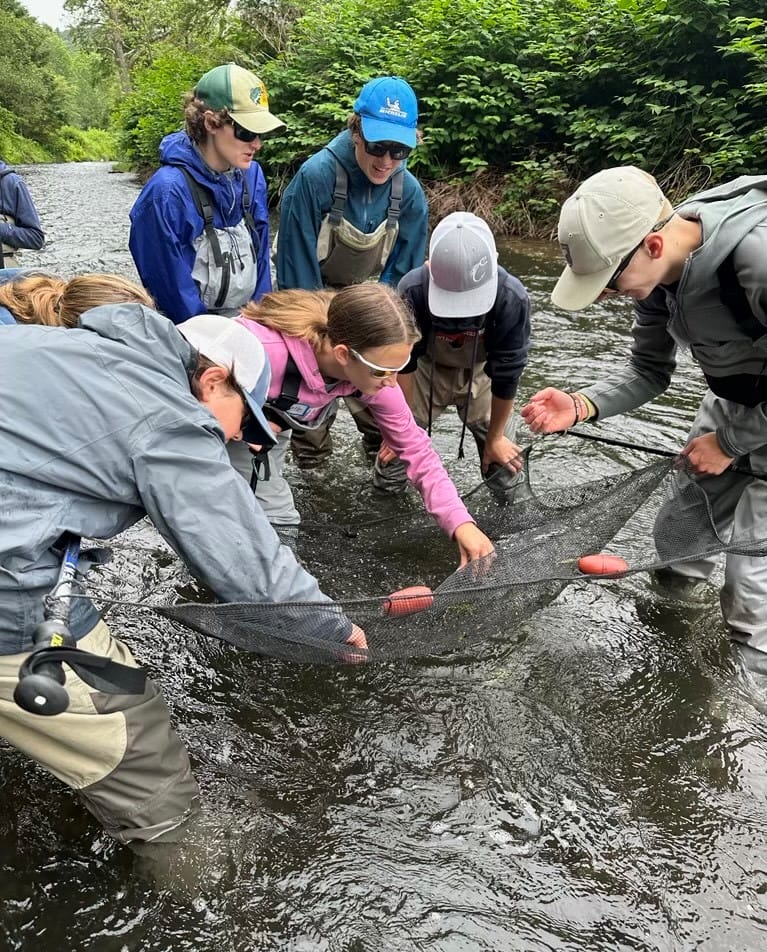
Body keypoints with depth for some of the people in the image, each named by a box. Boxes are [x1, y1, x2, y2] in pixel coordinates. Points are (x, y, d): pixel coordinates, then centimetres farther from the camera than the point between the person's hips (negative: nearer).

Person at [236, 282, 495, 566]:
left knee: (277, 518, 3)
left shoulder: (371, 369, -26)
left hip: (269, 430, 5)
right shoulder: (262, 351, -45)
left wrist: (460, 522, -27)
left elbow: (416, 448, -18)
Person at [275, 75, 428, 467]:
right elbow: (297, 262, -22)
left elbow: (402, 272, -5)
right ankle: (311, 456, 21)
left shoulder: (409, 193, -16)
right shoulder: (316, 177, -28)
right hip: (312, 293, -3)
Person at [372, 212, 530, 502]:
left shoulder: (511, 299, -36)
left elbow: (507, 372, -21)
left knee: (506, 469, -7)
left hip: (481, 372, 0)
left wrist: (494, 437, -8)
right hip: (427, 369, 0)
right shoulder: (412, 290, -35)